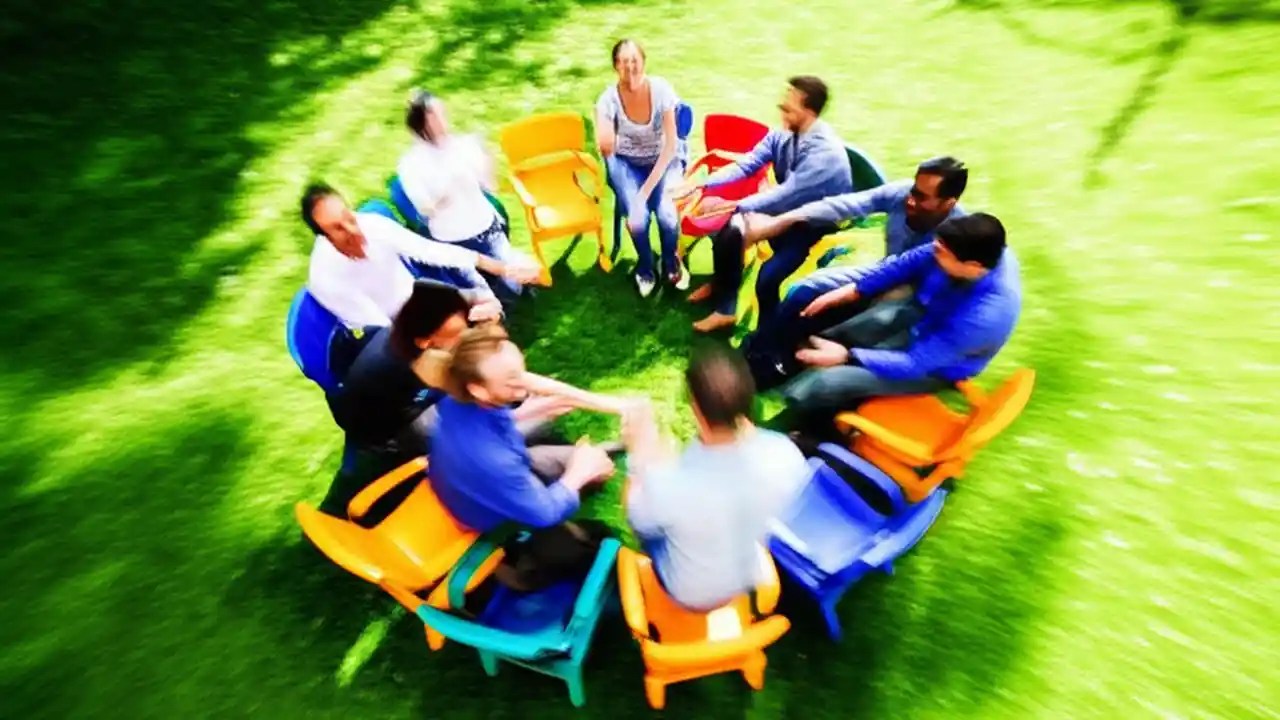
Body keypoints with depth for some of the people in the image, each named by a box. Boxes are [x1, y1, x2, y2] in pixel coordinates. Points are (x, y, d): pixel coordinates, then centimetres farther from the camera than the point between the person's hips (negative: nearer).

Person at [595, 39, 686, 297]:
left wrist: (648, 187, -22)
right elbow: (606, 149, -28)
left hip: (662, 161, 0)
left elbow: (671, 144, -16)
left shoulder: (661, 89, -17)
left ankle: (671, 263, 7)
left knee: (667, 214, -27)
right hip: (627, 163, 0)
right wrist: (605, 141, -53)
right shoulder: (609, 98, -17)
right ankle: (645, 268, 5)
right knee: (638, 216, -28)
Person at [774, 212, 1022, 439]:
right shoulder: (981, 251, -21)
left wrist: (847, 356, -30)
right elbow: (908, 262, -7)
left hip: (932, 365, -7)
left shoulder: (984, 316, -38)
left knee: (812, 388, -20)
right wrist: (851, 290, -12)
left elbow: (913, 364, -31)